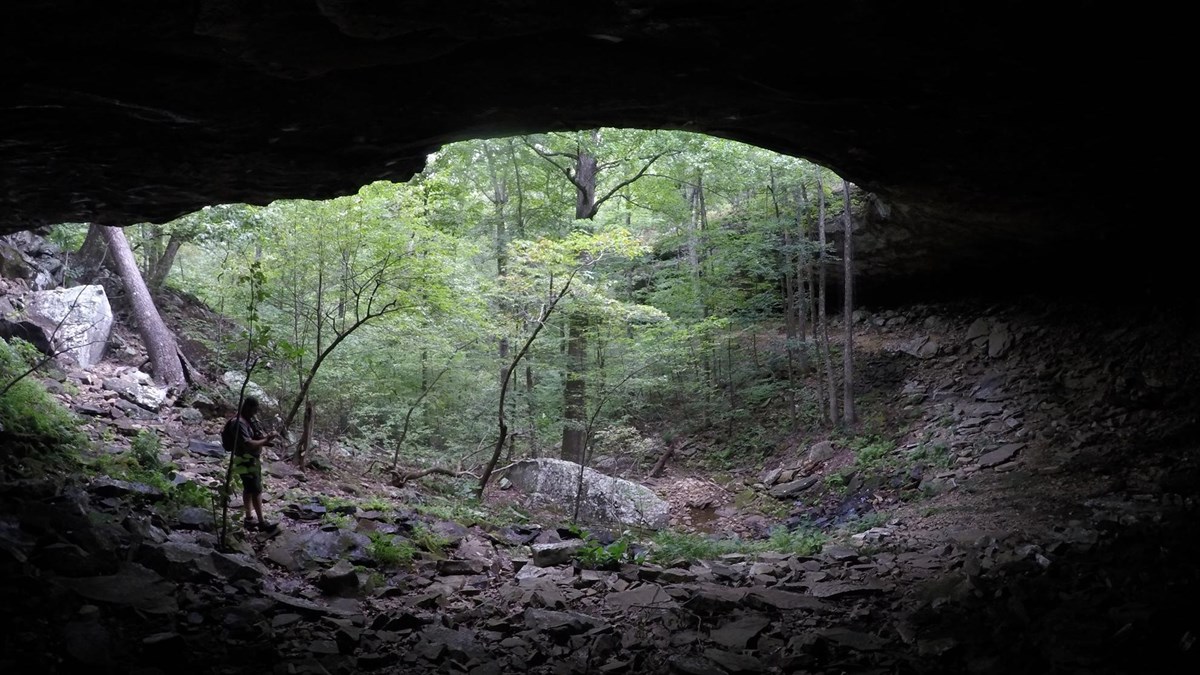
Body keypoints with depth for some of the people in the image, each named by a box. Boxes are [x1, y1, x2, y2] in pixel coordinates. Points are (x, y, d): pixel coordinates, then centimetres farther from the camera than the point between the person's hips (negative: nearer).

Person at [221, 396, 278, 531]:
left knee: (249, 490, 16)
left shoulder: (249, 419, 7)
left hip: (252, 460, 10)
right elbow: (248, 444, -31)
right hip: (247, 462, -10)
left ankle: (248, 519, 25)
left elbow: (254, 436, 17)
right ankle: (261, 522, -2)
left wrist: (265, 437, -3)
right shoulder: (239, 423, -24)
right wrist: (266, 440, -22)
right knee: (256, 491, -7)